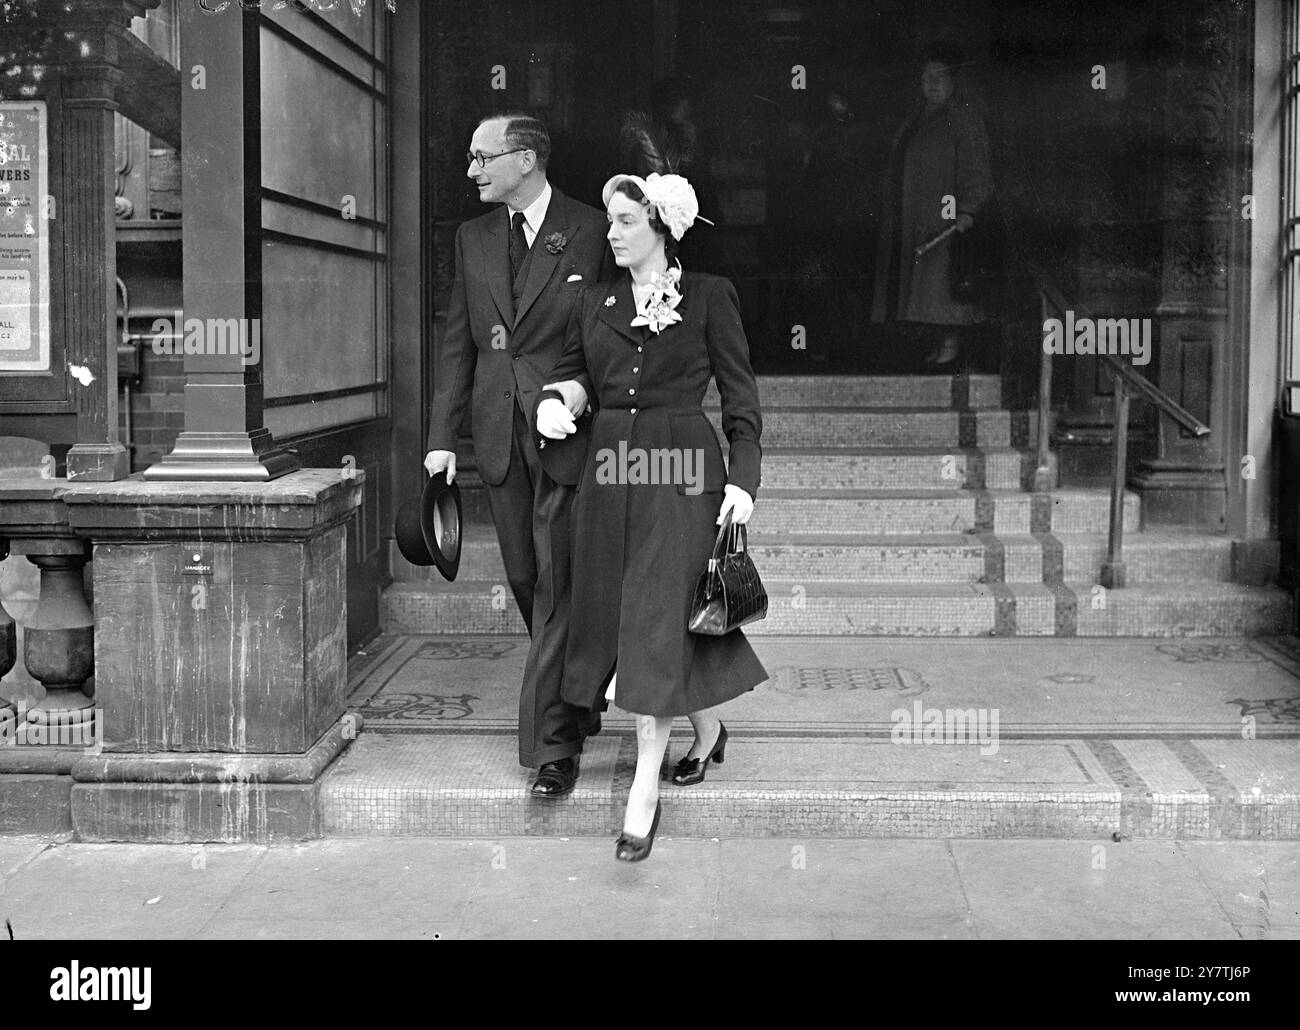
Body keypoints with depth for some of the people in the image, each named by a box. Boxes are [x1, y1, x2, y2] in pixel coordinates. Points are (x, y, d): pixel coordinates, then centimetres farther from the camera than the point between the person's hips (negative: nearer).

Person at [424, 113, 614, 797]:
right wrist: (442, 436, 5)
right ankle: (577, 698, 31)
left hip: (568, 431, -5)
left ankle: (553, 744, 0)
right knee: (525, 580, 11)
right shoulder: (473, 238, 12)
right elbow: (457, 342, 11)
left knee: (556, 586, -6)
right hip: (498, 432, 5)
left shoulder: (590, 232, -3)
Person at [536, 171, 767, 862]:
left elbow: (740, 396, 2)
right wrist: (555, 401, -6)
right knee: (611, 612, 8)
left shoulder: (708, 297, 2)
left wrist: (742, 480, -6)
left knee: (658, 621, -9)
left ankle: (644, 792, -4)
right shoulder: (594, 302, 13)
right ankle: (708, 730, 32)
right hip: (610, 468, 5)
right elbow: (573, 370, 18)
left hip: (682, 468, -5)